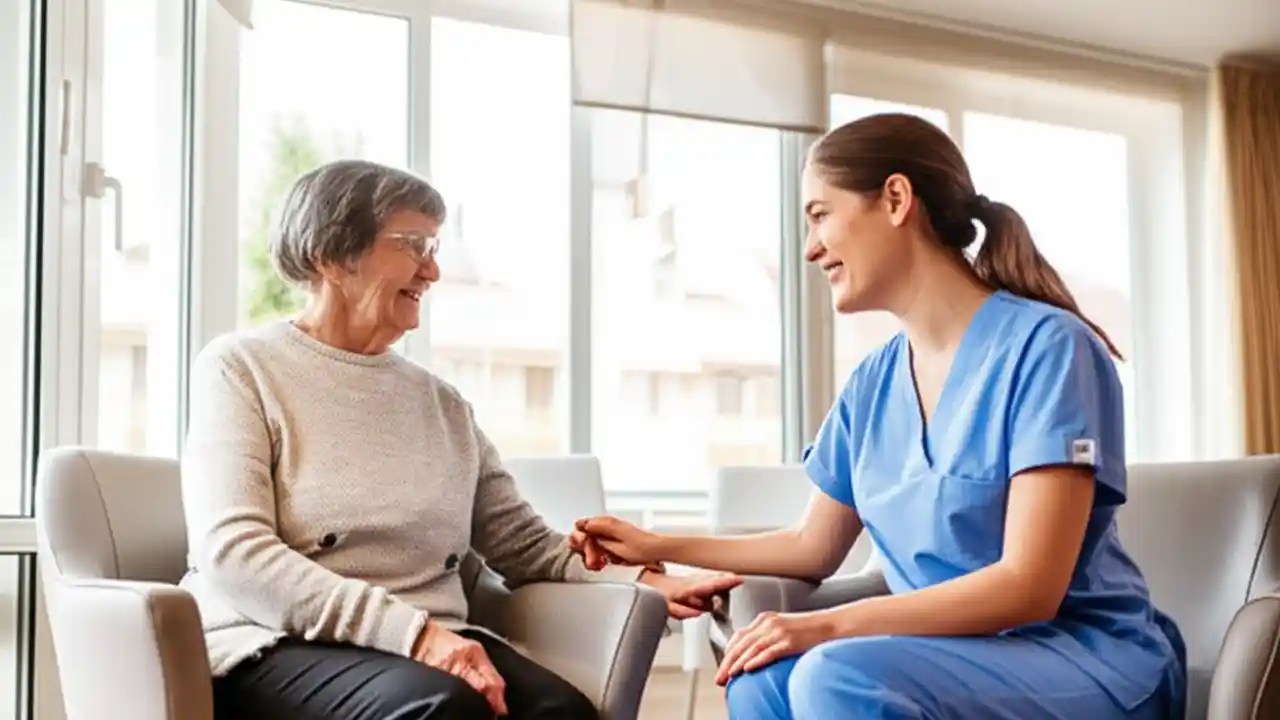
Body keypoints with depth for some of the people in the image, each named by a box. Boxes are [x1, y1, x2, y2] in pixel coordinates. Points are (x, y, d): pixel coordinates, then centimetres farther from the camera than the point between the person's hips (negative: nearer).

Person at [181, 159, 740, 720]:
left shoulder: (441, 403, 19)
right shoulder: (242, 368, 2)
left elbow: (524, 544, 18)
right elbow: (232, 552, -12)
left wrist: (644, 581, -1)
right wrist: (414, 631, -22)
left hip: (429, 646, 5)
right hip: (278, 649, -4)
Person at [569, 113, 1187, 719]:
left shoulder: (1045, 345, -14)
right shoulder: (872, 383, 8)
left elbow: (1029, 586, -20)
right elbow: (814, 548, 21)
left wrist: (827, 626, -26)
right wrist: (658, 547, 18)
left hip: (1088, 655, -6)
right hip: (962, 652, 6)